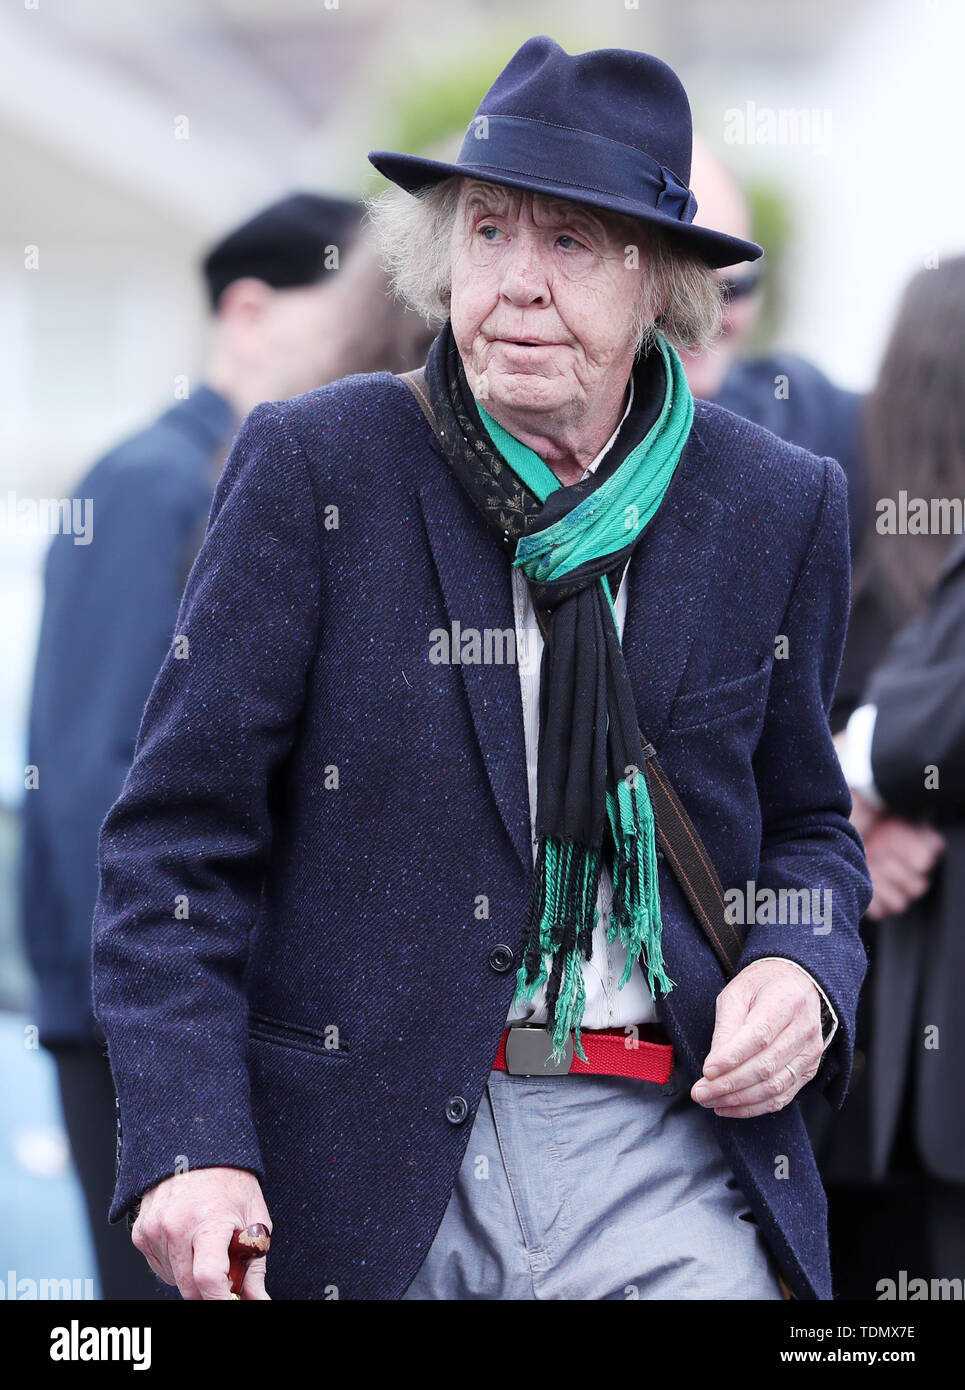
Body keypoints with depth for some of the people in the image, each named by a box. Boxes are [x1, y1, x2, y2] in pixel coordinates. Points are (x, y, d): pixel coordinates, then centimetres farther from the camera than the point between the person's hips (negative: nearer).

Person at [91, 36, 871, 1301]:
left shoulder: (777, 508, 5)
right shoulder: (313, 470, -3)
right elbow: (179, 834, -4)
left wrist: (803, 970, -4)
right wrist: (189, 1145, -15)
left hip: (666, 1167, 2)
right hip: (361, 1169, -1)